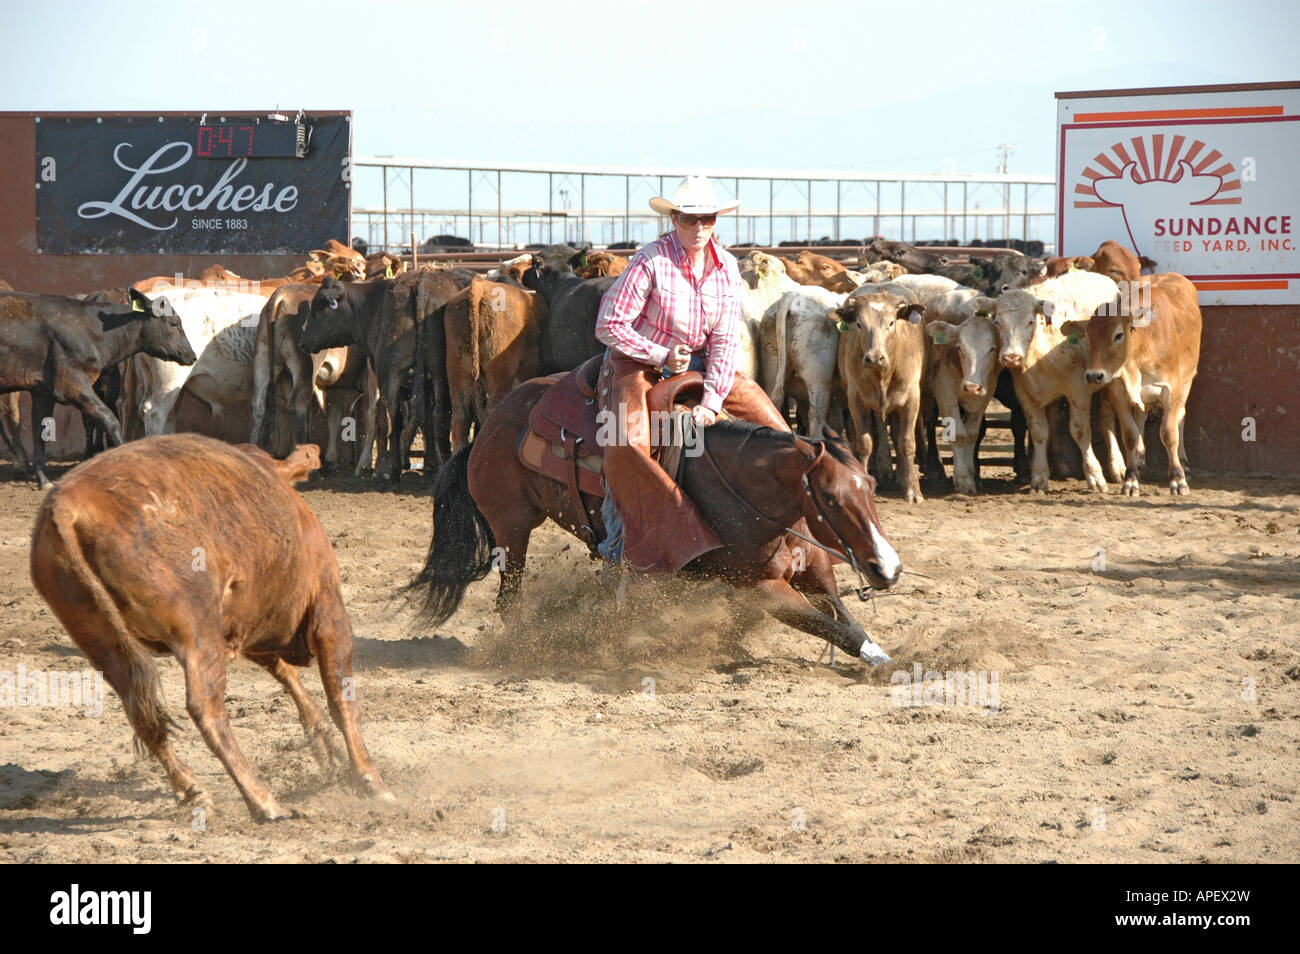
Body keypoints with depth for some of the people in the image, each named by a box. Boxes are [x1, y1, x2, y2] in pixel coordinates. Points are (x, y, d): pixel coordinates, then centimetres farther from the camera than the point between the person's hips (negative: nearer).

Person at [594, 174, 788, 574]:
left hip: (697, 361, 5)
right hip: (639, 361, -5)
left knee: (769, 418, -2)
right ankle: (618, 531, -12)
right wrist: (662, 355, -21)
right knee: (626, 445, -32)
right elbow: (608, 325, -18)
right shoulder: (652, 262, -20)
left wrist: (711, 400, -18)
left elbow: (725, 339, -7)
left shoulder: (726, 267, -5)